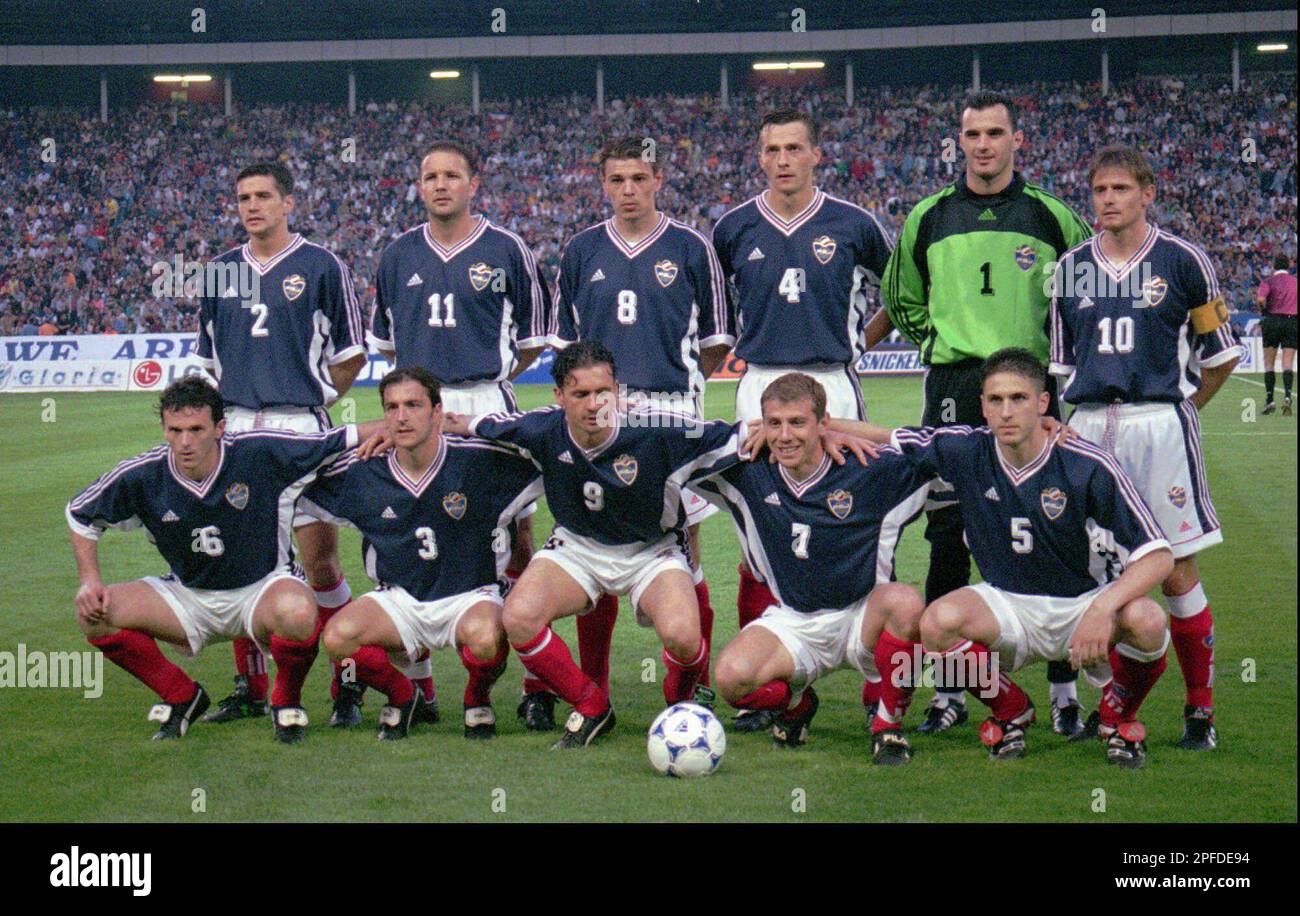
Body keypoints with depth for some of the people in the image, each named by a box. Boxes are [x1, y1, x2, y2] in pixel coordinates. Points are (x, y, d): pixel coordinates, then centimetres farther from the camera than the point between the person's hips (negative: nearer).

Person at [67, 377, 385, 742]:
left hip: (263, 587, -3)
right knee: (94, 614, -17)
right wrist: (89, 580, -6)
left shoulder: (262, 453, -20)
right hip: (187, 596, 3)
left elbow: (344, 439, -14)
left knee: (297, 612, -39)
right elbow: (80, 514, 4)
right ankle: (181, 697, 6)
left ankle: (287, 701, -5)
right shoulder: (142, 476, -12)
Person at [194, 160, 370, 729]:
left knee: (319, 558, -6)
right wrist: (216, 408, 10)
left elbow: (352, 353, 6)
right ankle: (249, 686, 16)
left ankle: (347, 686, 4)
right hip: (233, 429, 4)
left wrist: (314, 398, 0)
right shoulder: (220, 271, 14)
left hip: (300, 429, -4)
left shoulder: (322, 267, 2)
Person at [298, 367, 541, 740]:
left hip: (469, 595, -2)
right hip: (398, 600, 3)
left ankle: (478, 697, 1)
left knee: (485, 637, -36)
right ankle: (400, 694, 7)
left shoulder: (480, 460, -14)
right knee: (338, 636, -25)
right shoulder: (360, 473, -6)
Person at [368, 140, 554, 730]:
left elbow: (533, 334, 11)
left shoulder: (505, 250, 3)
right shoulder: (399, 255, 11)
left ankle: (537, 685, -2)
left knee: (514, 535, -7)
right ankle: (416, 681, 16)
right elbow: (383, 338, 23)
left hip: (487, 408, -3)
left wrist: (494, 374, 7)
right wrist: (425, 371, 13)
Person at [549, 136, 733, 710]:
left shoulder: (689, 248, 4)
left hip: (671, 412, -2)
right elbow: (565, 339, 18)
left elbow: (716, 339, 11)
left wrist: (680, 381, 8)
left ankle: (694, 688, 5)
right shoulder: (581, 251, 10)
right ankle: (592, 692, 11)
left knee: (680, 542, -3)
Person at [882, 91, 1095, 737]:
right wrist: (940, 340, 8)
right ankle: (948, 687, 11)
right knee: (947, 539, 2)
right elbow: (900, 298, 20)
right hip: (953, 390, 1)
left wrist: (1055, 348, 3)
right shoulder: (927, 219, 7)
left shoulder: (1052, 217, 3)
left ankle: (1064, 689, 7)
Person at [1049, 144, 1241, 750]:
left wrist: (1180, 408, 10)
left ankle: (1200, 706, 8)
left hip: (1160, 422, -3)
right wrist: (1097, 404, 12)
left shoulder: (1182, 261, 0)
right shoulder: (1070, 267, 10)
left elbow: (1221, 354, 7)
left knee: (1176, 571, -3)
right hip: (1088, 426, 3)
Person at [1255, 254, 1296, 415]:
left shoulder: (1269, 282, -1)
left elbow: (1260, 299, -18)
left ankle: (1269, 400, 3)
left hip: (1273, 320, -2)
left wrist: (1263, 311, 0)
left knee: (1269, 363, 7)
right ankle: (1287, 394, -21)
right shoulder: (1295, 281, 8)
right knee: (1288, 363, -1)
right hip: (1293, 321, 2)